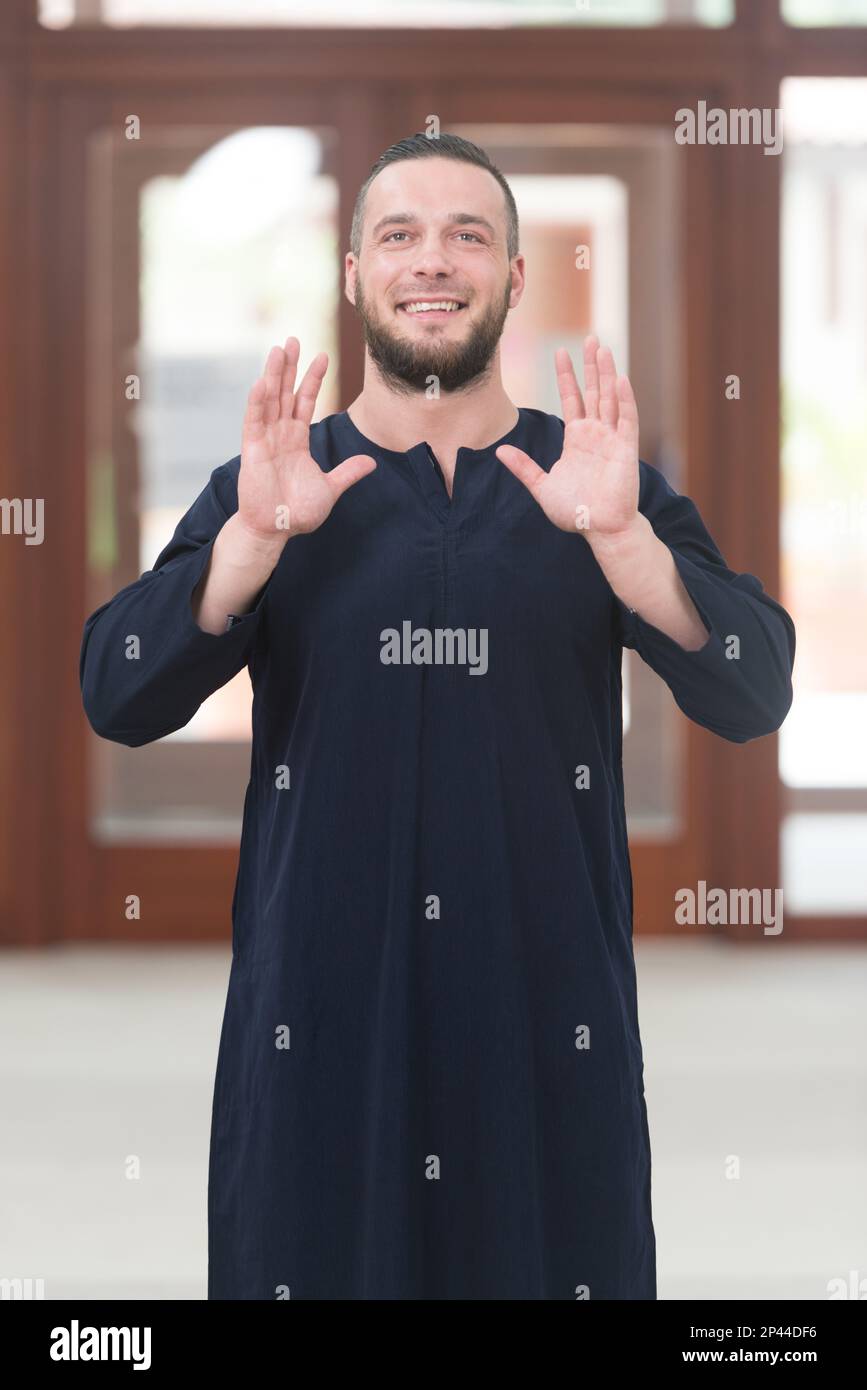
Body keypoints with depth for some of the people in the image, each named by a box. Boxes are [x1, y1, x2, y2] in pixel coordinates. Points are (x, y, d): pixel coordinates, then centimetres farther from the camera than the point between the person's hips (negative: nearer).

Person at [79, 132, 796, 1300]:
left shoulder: (606, 481, 4)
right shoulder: (267, 484, 5)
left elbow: (753, 697, -7)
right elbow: (119, 700, -6)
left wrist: (617, 532, -22)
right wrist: (257, 535, -20)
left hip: (550, 1010, 0)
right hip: (317, 1015, 0)